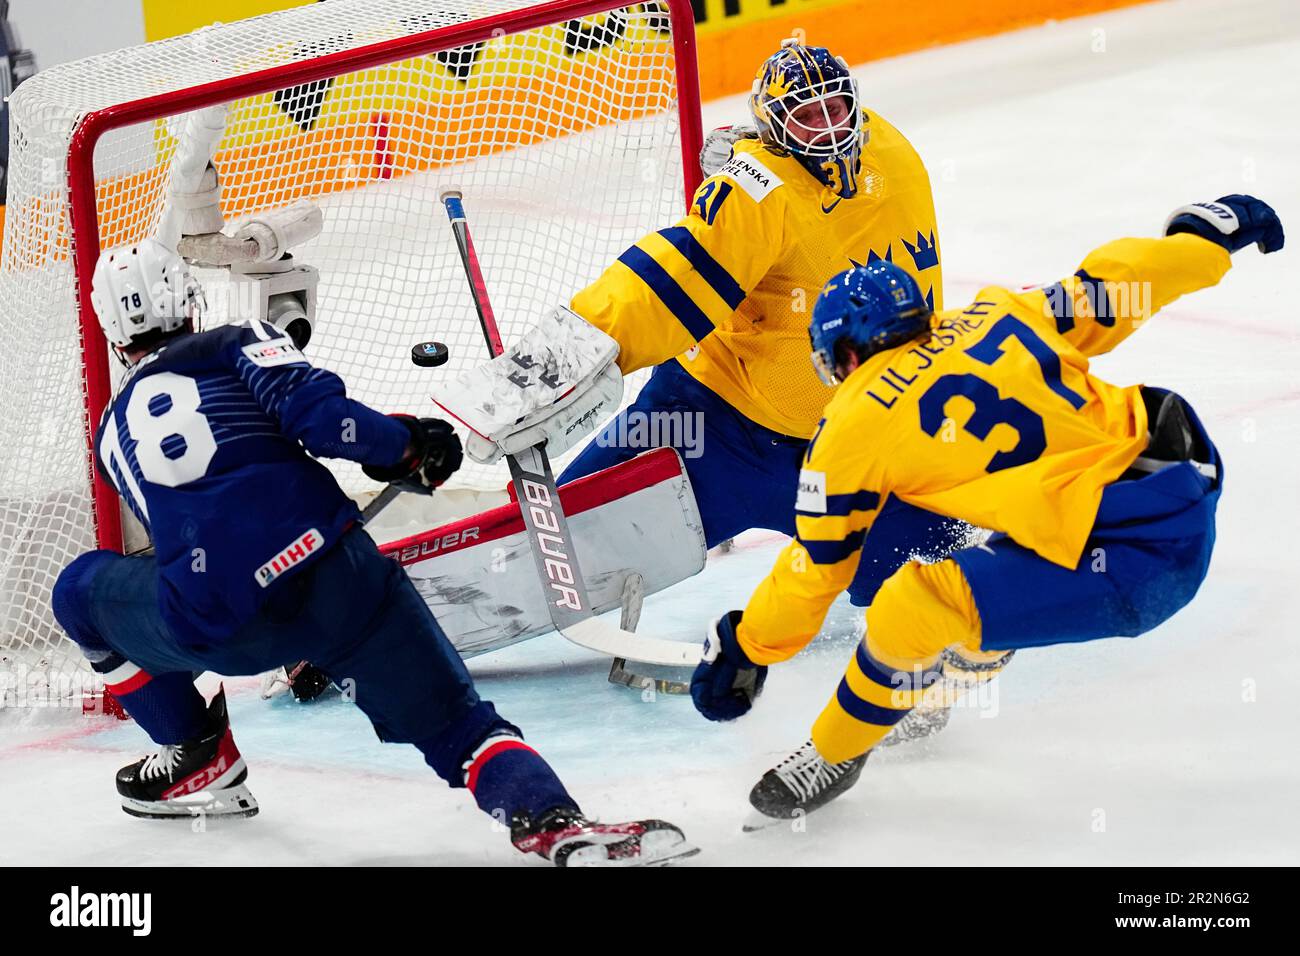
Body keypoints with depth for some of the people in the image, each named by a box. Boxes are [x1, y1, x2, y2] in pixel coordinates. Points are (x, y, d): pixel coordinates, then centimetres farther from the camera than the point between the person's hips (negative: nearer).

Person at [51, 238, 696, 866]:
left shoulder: (113, 433, 29)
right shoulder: (235, 344, 17)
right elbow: (316, 412, -4)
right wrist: (406, 446, 11)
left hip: (211, 625, 1)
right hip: (331, 576, -1)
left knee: (82, 592, 30)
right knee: (455, 725, 4)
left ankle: (198, 760, 33)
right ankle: (552, 820, -26)